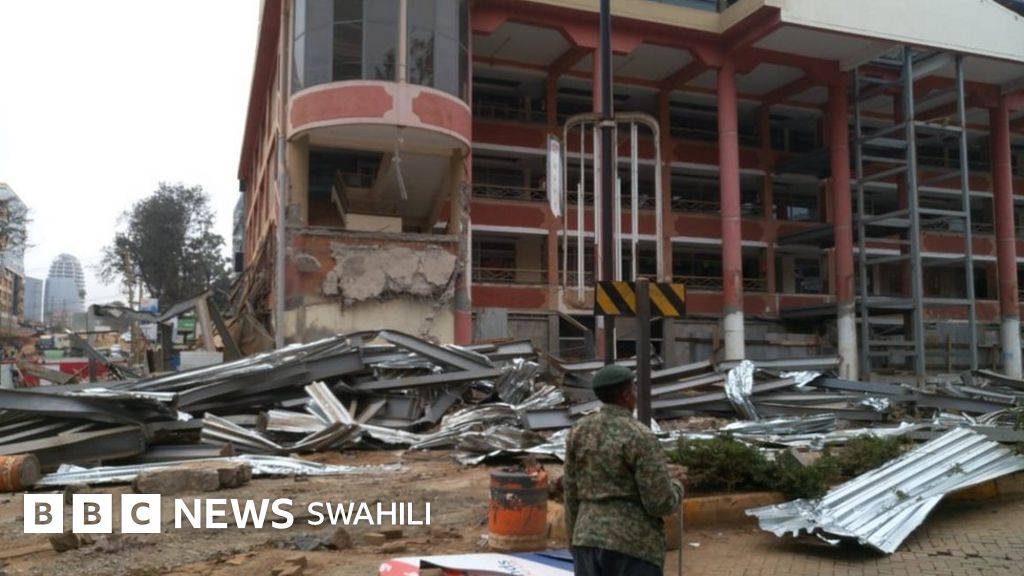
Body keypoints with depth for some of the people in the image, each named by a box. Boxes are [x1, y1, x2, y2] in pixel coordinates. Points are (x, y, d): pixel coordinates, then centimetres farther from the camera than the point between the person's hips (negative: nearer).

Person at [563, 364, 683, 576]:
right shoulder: (640, 437, -14)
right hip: (633, 546, -6)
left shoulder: (579, 431, 5)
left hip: (589, 539, 6)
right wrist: (675, 488, 8)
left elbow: (572, 495, 9)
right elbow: (660, 503, -15)